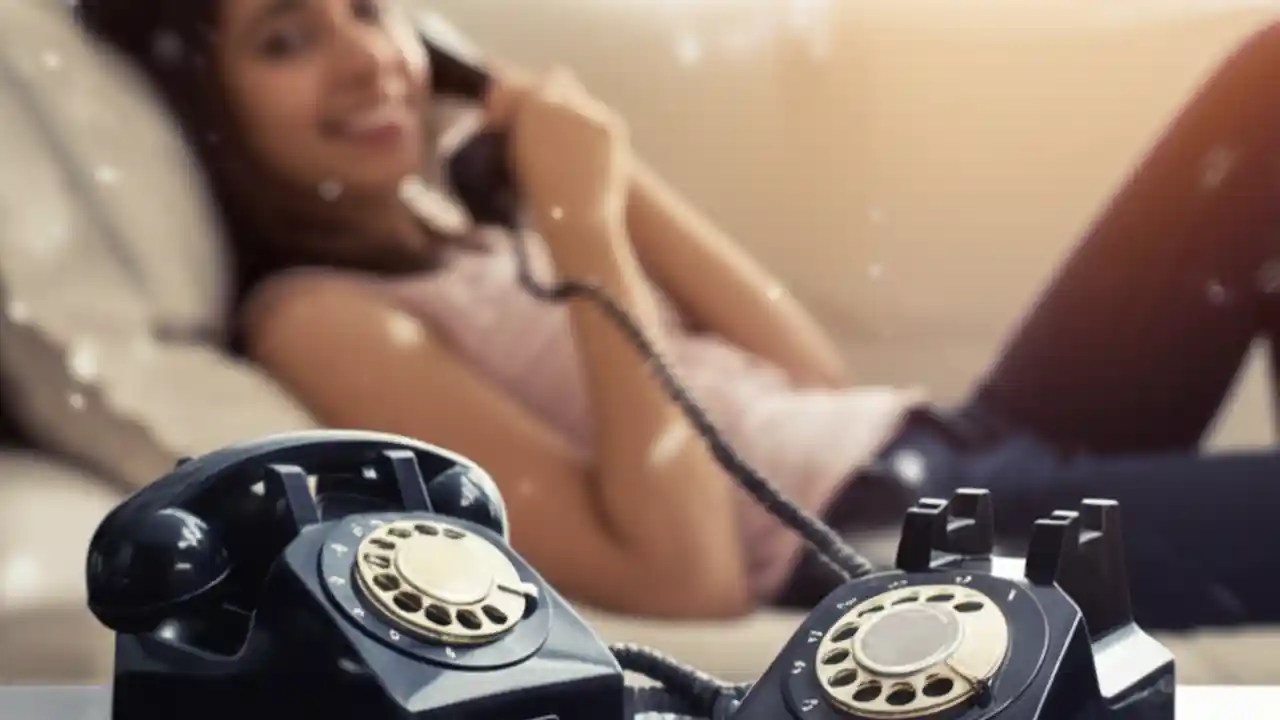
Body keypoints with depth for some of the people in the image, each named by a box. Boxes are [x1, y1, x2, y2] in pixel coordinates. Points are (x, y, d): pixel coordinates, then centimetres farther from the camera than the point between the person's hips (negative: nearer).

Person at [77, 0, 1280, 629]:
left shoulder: (462, 220, 14)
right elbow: (680, 571, -21)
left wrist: (616, 172, 0)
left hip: (946, 451, 9)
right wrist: (581, 219, -16)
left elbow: (807, 375, 10)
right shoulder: (319, 316, -10)